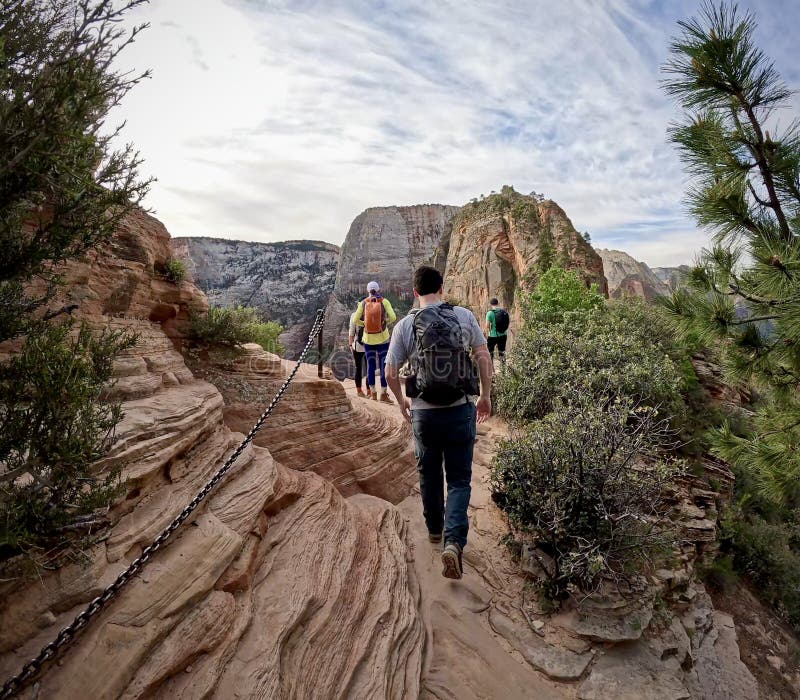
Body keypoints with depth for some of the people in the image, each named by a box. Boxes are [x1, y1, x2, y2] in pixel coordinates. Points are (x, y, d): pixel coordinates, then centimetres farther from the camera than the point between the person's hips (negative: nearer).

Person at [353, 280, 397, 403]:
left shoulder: (363, 303, -2)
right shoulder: (384, 302, -6)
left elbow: (355, 320, -4)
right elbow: (393, 317, -14)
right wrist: (386, 323, 5)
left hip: (368, 339, 2)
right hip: (382, 339, -2)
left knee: (370, 365, 11)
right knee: (384, 366, 3)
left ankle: (373, 393, 17)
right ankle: (383, 394, 3)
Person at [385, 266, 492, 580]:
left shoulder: (405, 325, -3)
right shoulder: (464, 316, -2)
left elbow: (390, 372, -2)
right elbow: (483, 357, -3)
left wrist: (401, 401, 14)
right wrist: (486, 397, 8)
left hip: (423, 412, 1)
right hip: (461, 409, 0)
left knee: (429, 474, 21)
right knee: (459, 479, 9)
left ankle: (435, 528, 39)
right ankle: (453, 540, -7)